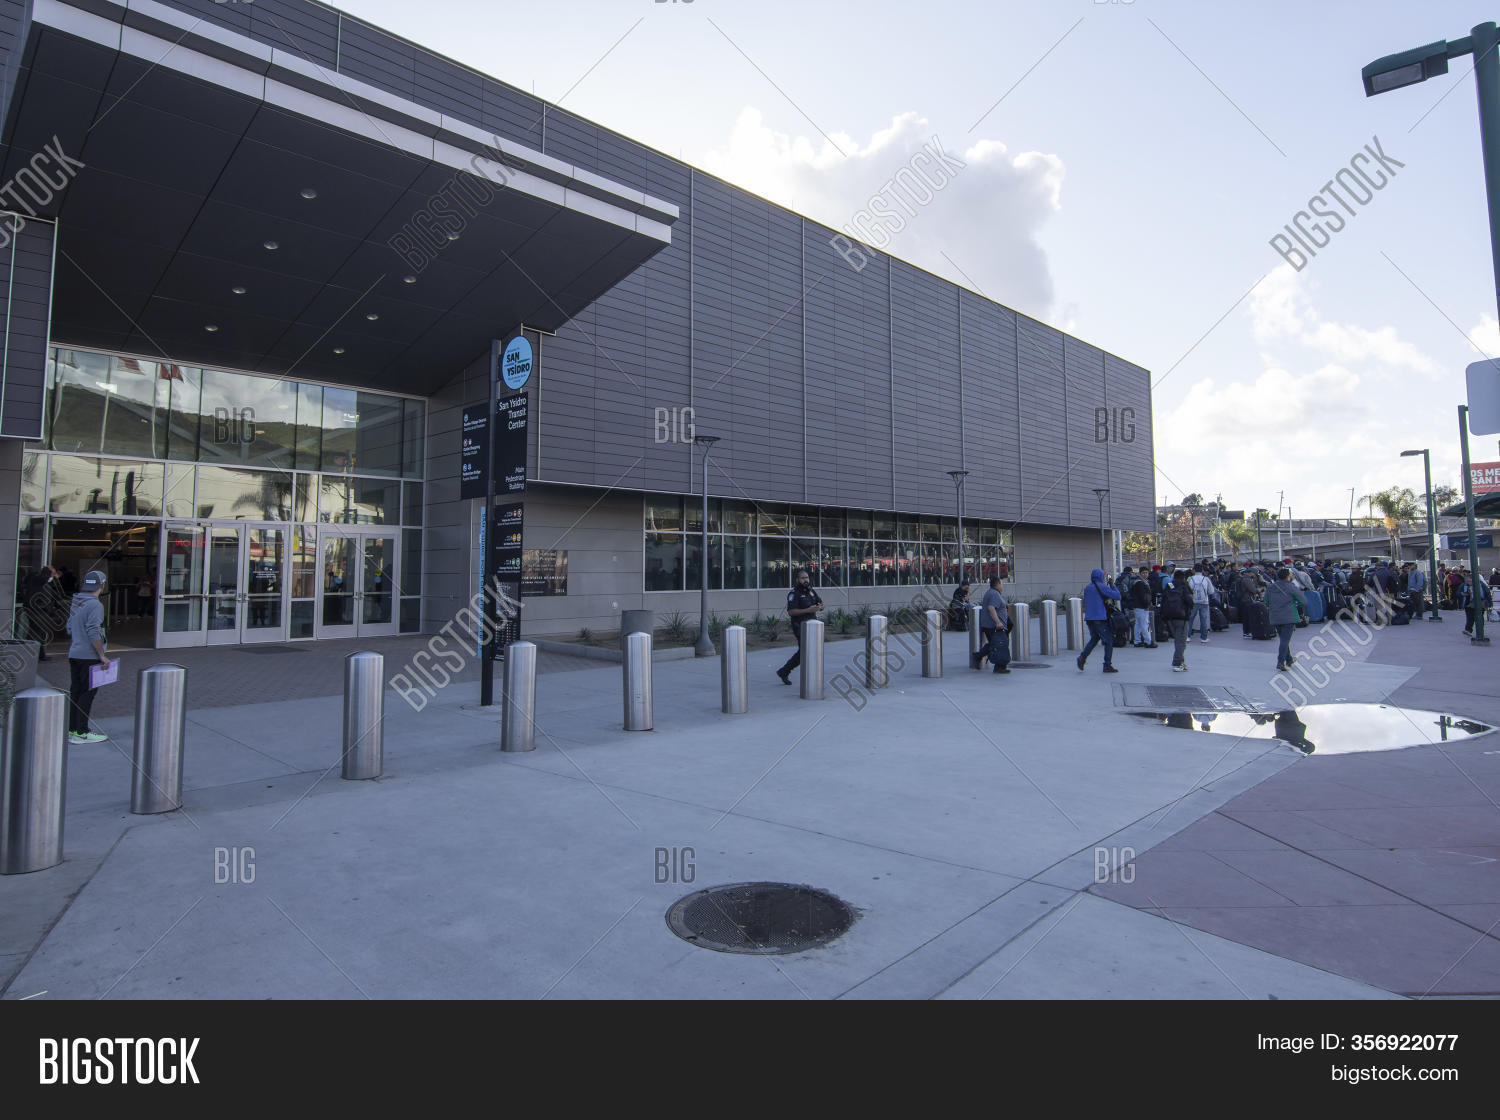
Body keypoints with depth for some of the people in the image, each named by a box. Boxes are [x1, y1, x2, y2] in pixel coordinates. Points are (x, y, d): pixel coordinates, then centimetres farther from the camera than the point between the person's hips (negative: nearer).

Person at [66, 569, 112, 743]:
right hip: (88, 656, -9)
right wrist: (102, 655, -18)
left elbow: (70, 629, 19)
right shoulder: (95, 605, -16)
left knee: (76, 691, 14)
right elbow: (93, 633, -21)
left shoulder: (76, 602, 12)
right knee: (88, 692, -4)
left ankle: (72, 729, 20)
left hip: (74, 654, 9)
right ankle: (81, 733, -3)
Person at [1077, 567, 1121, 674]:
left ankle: (1083, 656, -2)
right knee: (1109, 640, 3)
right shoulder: (1102, 587, -8)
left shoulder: (1087, 588, 13)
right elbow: (1117, 596, -9)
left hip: (1089, 618, 7)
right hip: (1100, 618, -7)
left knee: (1094, 638, 19)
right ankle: (1107, 665, 0)